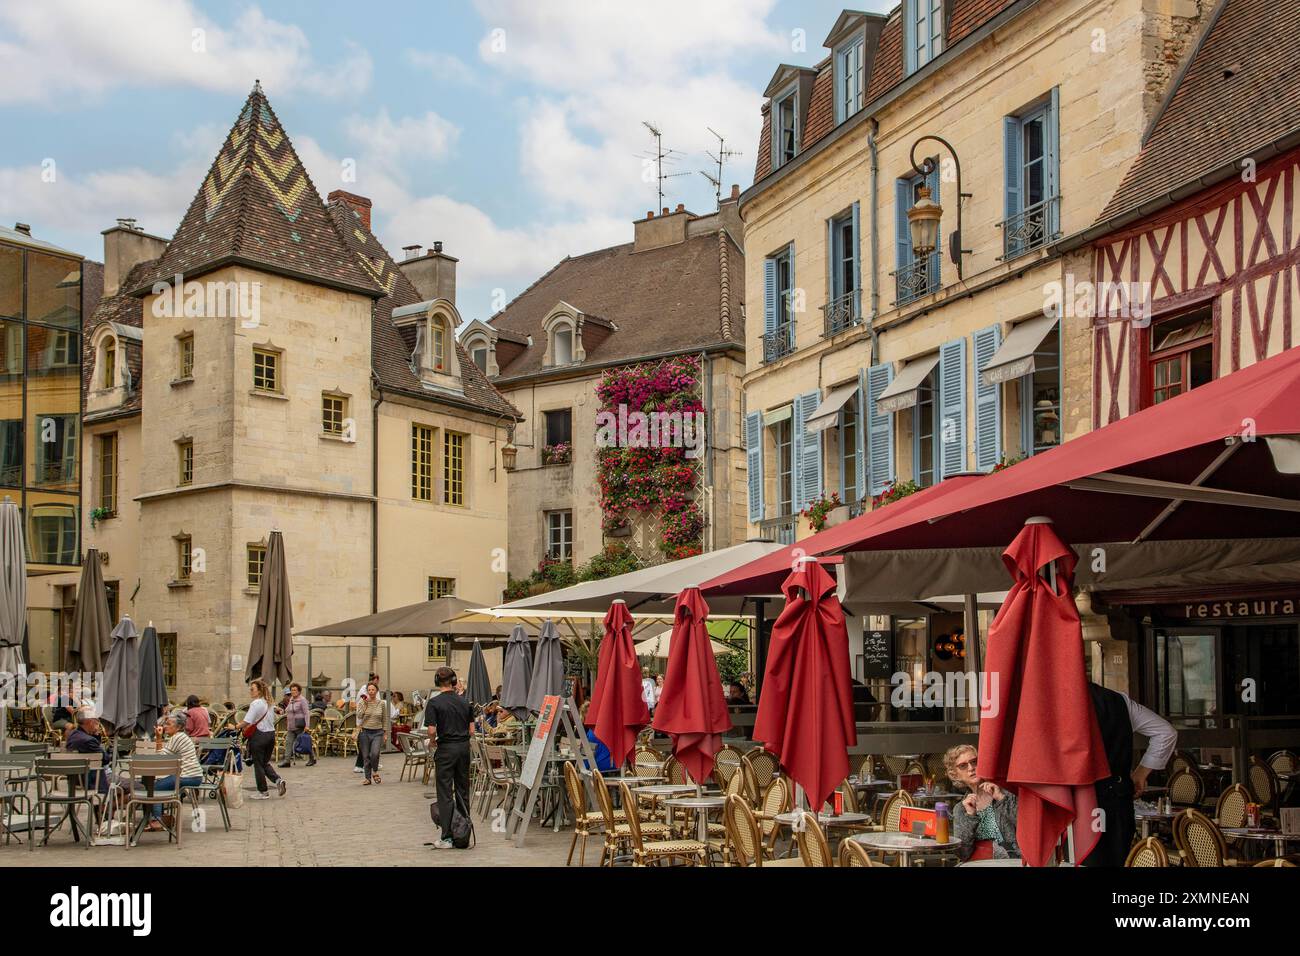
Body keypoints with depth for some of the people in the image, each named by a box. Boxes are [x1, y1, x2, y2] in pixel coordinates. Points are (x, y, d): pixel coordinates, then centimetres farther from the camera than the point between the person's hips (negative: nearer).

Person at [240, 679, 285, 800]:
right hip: (271, 733, 8)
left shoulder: (255, 703, -15)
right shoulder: (269, 703, 11)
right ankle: (278, 780, -3)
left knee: (258, 764, 4)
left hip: (259, 735, -8)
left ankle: (263, 792, 9)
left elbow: (247, 721, -22)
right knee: (265, 762, 18)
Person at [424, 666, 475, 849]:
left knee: (445, 793, -2)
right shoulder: (465, 701, 5)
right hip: (464, 747, 5)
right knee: (463, 791, 13)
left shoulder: (434, 702, -10)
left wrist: (432, 741, 4)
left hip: (446, 749, -5)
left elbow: (431, 730, -16)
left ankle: (447, 837, -4)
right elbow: (472, 729, 4)